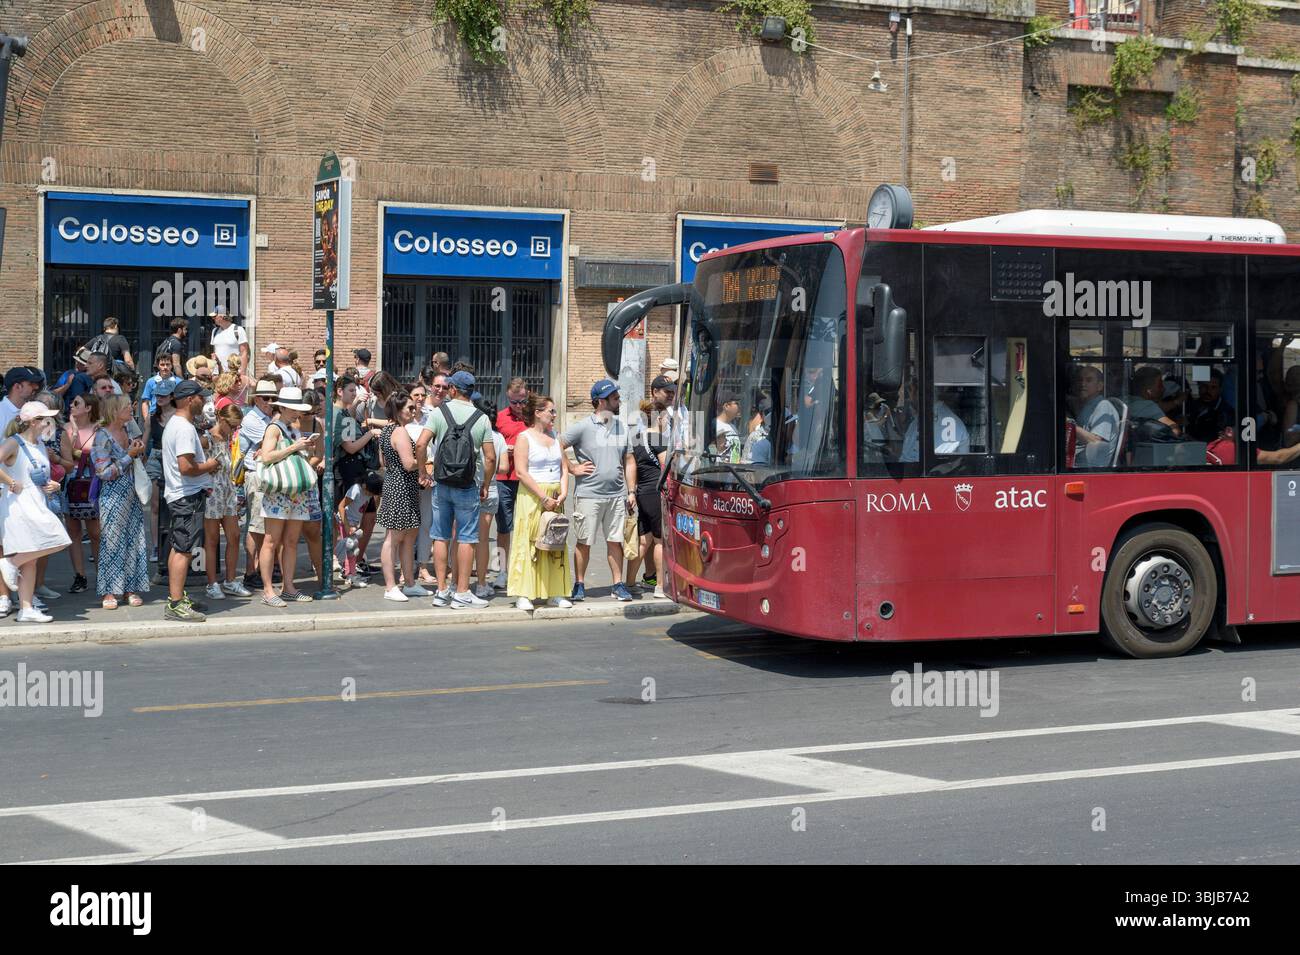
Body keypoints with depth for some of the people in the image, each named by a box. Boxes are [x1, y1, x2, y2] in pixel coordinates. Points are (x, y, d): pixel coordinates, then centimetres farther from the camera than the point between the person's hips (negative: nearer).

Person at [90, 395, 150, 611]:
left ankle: (130, 588, 13)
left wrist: (137, 450, 4)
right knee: (112, 542, -2)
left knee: (133, 541, 6)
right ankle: (108, 591, 5)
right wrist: (130, 455, -15)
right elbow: (105, 472, -17)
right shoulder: (103, 436, -13)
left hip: (131, 495, 7)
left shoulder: (126, 431, 9)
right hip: (113, 497, -7)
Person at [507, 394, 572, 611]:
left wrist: (563, 493, -3)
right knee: (528, 543, -8)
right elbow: (521, 472, -12)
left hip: (555, 498, 6)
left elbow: (564, 467, 13)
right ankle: (523, 594, -6)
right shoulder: (524, 437, -5)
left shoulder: (554, 436, 15)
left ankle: (555, 593, 11)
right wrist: (543, 497, -16)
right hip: (531, 496, -6)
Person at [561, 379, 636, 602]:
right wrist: (573, 469, -6)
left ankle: (618, 584, 11)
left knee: (615, 541, 6)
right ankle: (579, 584, 12)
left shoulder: (621, 427, 12)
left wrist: (631, 491, 9)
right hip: (589, 494, -4)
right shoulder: (583, 427, -4)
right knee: (584, 542, 2)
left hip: (617, 495, 4)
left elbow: (629, 461, 15)